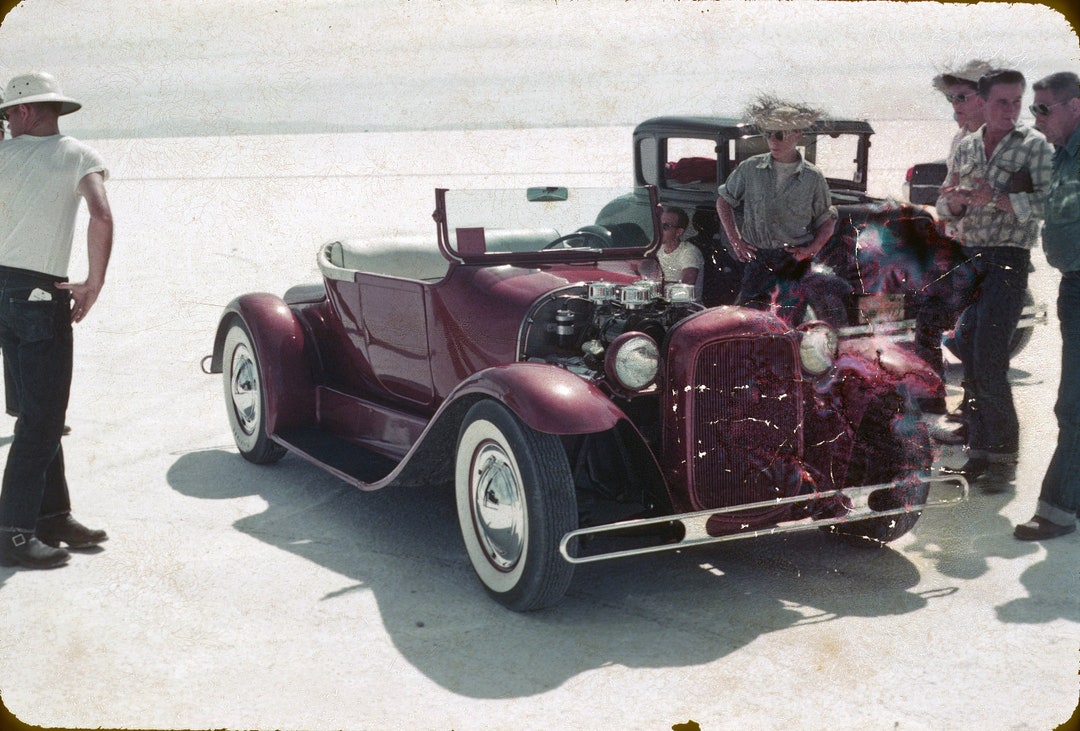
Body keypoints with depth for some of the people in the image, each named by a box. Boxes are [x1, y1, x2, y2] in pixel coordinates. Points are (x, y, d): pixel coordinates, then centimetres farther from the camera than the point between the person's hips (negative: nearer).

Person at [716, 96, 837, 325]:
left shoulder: (813, 179, 2)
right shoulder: (750, 168, 2)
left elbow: (827, 221, 12)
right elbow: (724, 200, 15)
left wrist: (811, 249, -5)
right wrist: (735, 240, 6)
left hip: (794, 261, 0)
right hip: (757, 258, 0)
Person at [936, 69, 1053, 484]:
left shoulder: (1035, 146, -2)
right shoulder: (966, 147, 12)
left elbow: (1048, 204, -13)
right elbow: (946, 209, 13)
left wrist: (997, 198, -24)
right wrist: (956, 200, -10)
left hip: (1008, 262, -5)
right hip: (969, 258, 5)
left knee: (988, 364, -11)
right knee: (969, 361, 6)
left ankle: (1003, 454, 2)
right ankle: (980, 450, 15)